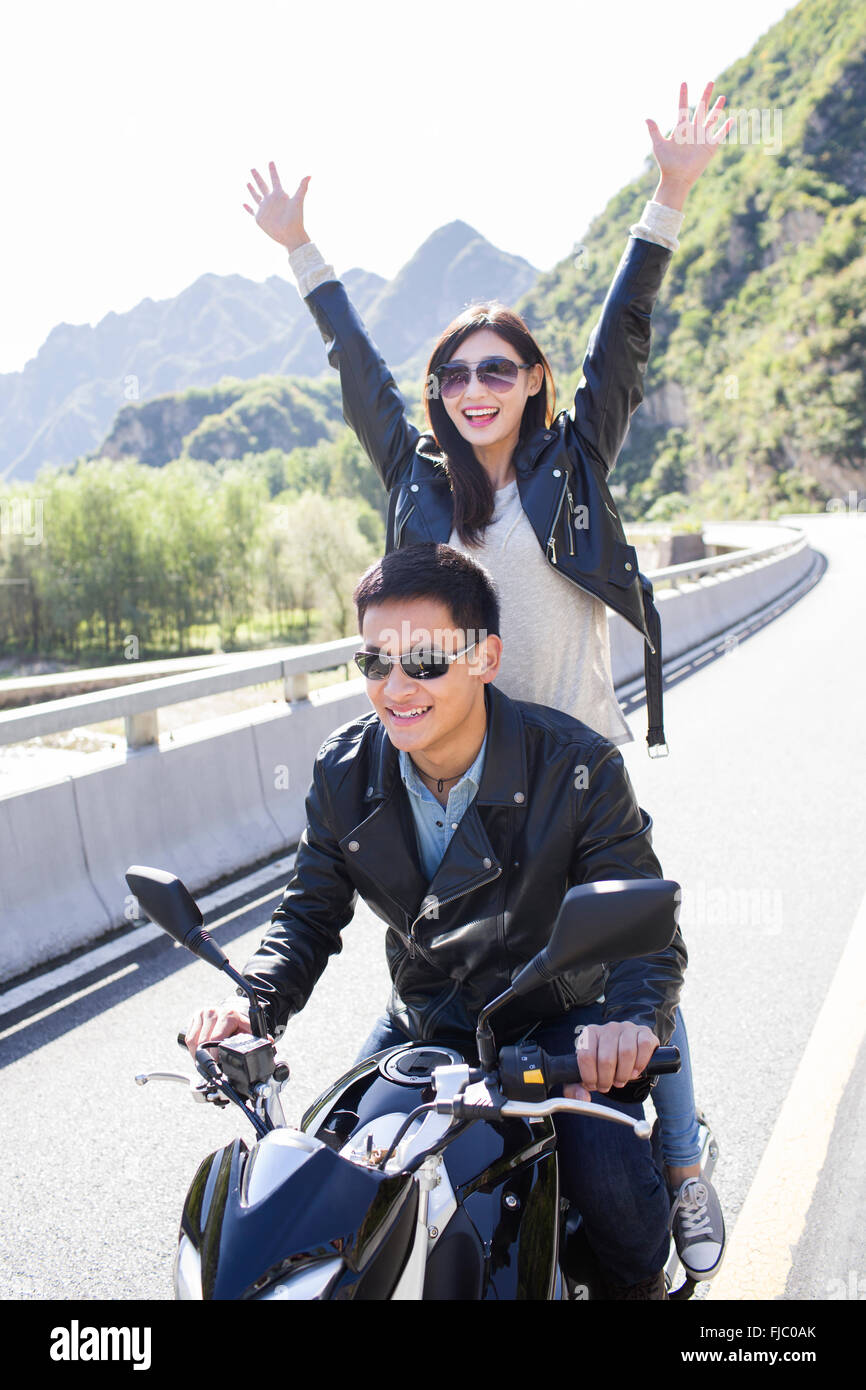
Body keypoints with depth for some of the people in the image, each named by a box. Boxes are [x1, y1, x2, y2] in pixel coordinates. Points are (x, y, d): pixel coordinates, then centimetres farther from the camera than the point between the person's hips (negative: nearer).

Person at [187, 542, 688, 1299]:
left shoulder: (576, 768, -21)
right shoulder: (345, 770, -9)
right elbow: (311, 910, -1)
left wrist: (630, 1020, -46)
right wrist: (255, 1002, -22)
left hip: (555, 1020, -4)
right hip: (420, 1022, 4)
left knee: (612, 1186, -23)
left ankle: (642, 1288, 12)